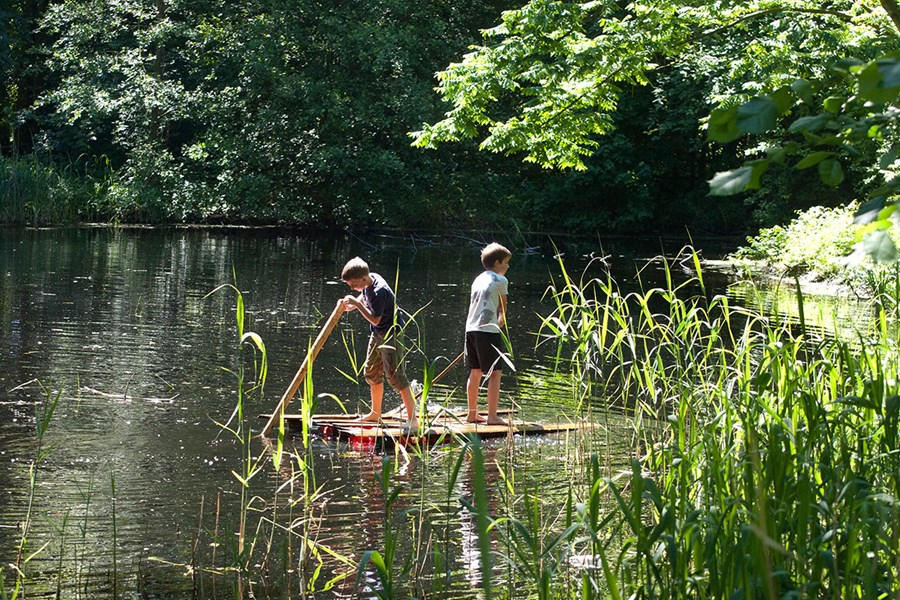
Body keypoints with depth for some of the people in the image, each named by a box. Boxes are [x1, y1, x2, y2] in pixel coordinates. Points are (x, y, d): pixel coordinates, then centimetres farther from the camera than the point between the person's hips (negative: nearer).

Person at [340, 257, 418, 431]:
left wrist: (357, 304, -26)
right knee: (372, 373, 17)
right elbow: (364, 298, 19)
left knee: (394, 374, -15)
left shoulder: (379, 291, -28)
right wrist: (353, 303, -1)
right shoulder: (369, 282, -1)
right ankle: (375, 413, 33)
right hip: (378, 333, 10)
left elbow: (375, 319, -27)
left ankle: (412, 418, -15)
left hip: (391, 333, -10)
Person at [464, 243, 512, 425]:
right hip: (488, 330, -7)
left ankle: (472, 414, 21)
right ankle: (492, 416, -7)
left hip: (471, 328, 7)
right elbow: (502, 309, 5)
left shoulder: (478, 279, 19)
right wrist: (500, 323, 22)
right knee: (495, 373, -3)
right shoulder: (500, 280, -2)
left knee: (475, 372, 15)